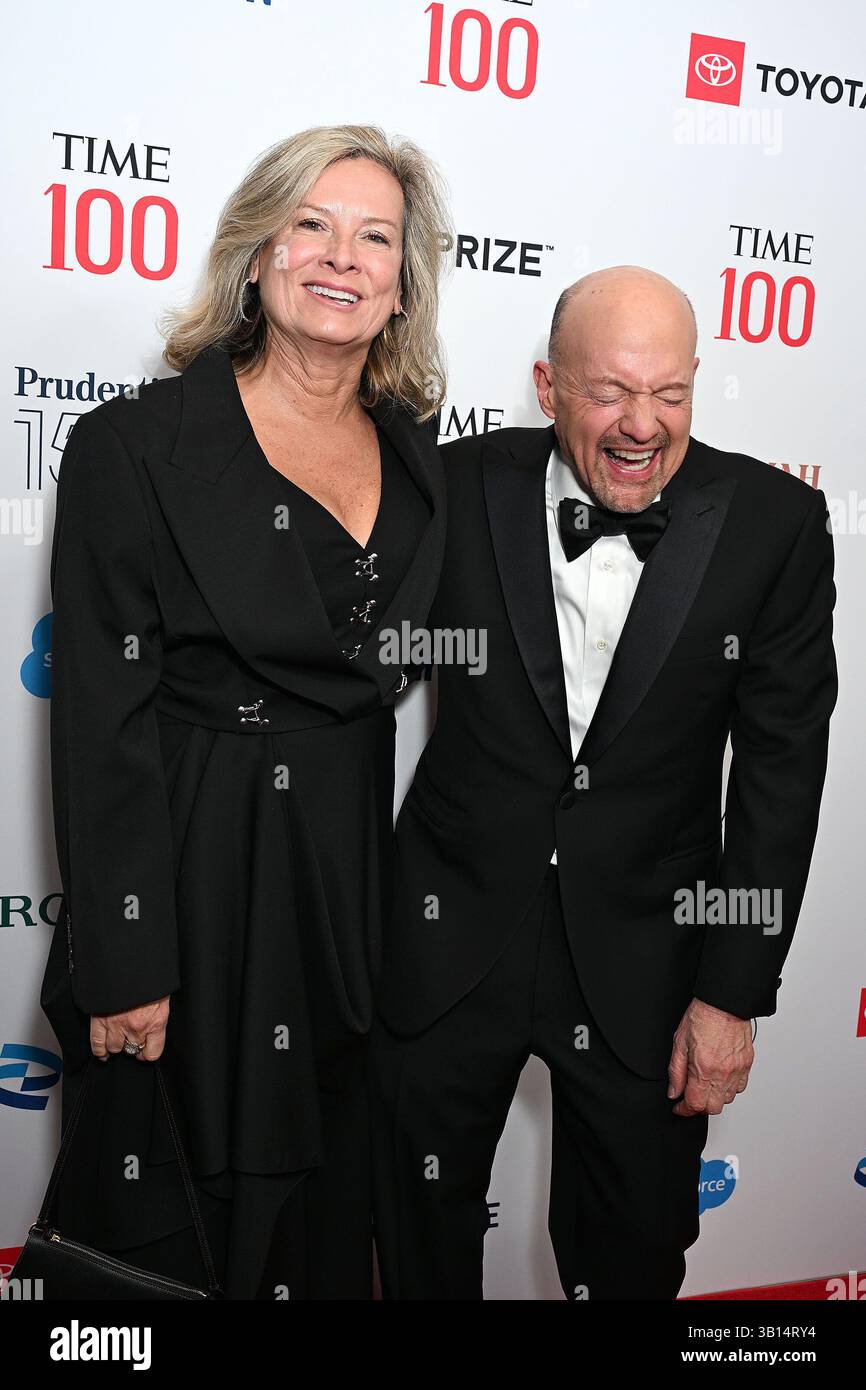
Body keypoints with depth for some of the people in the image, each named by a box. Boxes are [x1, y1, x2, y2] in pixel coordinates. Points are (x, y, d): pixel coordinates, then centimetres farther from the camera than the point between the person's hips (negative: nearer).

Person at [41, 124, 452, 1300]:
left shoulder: (415, 454, 5)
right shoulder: (136, 446, -10)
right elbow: (103, 725, -12)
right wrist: (124, 966, -13)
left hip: (352, 874, 5)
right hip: (190, 876, -4)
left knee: (330, 1193, 21)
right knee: (173, 1218, 13)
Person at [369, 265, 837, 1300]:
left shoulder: (773, 524, -9)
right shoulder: (463, 488, -8)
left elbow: (781, 769, -7)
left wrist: (733, 993, -6)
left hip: (645, 954, 0)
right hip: (451, 933, 1)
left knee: (634, 1253, 21)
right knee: (421, 1236, 21)